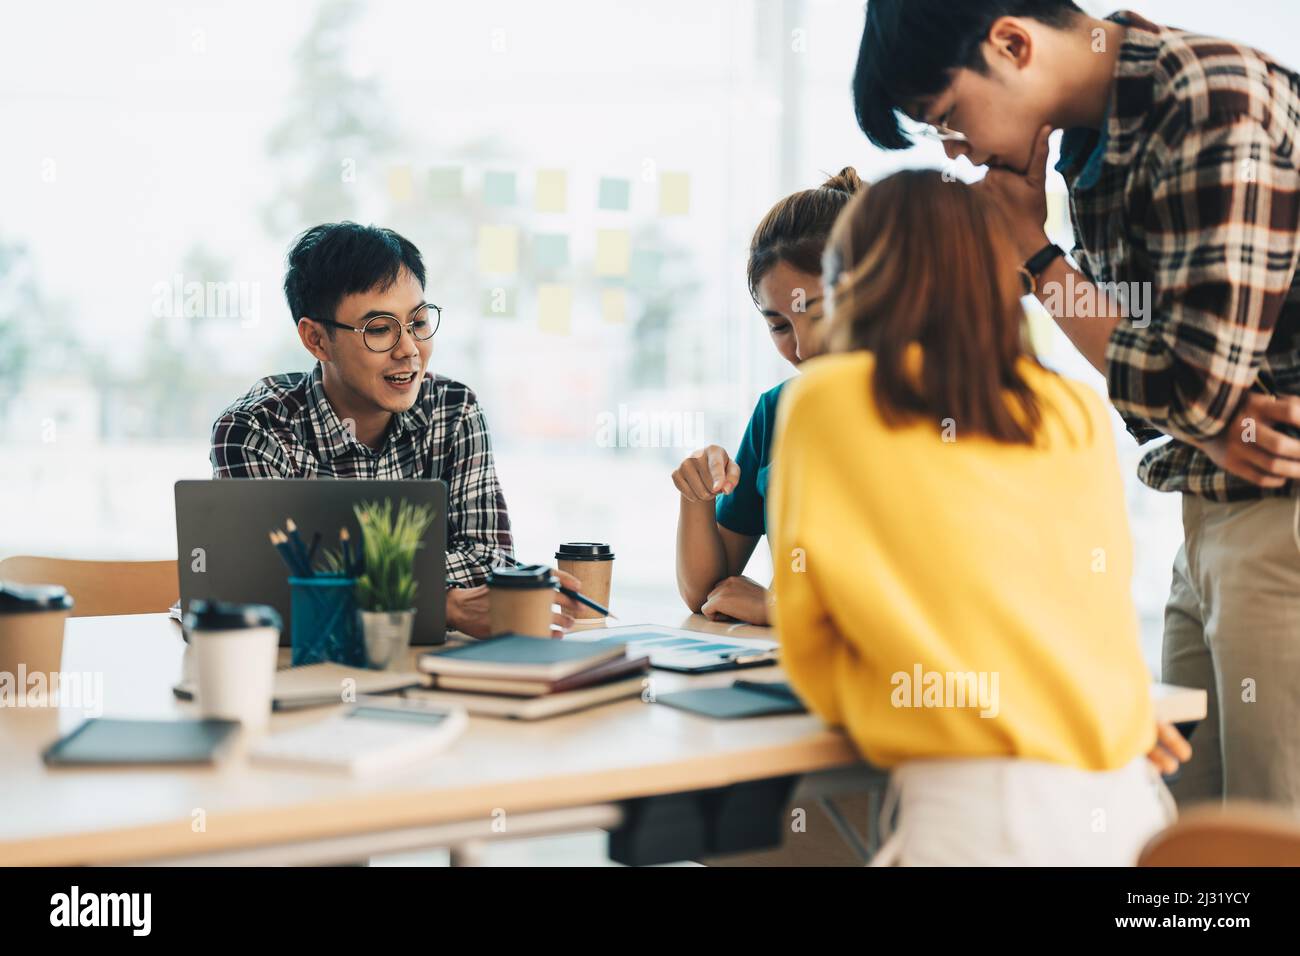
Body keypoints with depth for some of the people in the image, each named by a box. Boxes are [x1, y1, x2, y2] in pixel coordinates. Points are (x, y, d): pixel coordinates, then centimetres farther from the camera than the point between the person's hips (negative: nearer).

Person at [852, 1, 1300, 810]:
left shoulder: (1216, 106, -17)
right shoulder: (1093, 140, 10)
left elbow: (1192, 387, -20)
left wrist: (1033, 251, -9)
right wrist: (1209, 429, -10)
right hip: (1210, 519, 8)